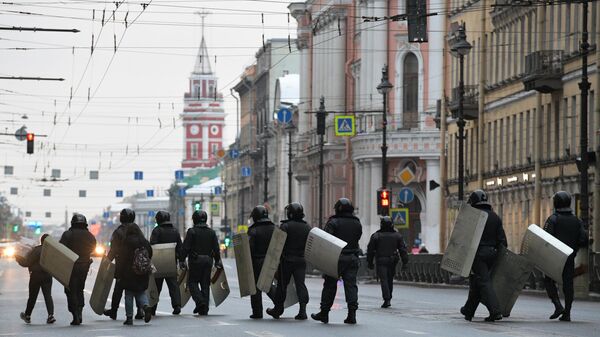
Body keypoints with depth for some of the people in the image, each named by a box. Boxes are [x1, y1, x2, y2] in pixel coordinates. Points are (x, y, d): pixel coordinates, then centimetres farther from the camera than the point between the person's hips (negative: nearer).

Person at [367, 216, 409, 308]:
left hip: (381, 260, -3)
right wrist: (405, 262, 4)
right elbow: (403, 249, 3)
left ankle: (387, 300, -18)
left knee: (384, 280, -6)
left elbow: (370, 250, 3)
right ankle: (388, 298, 20)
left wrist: (370, 262, 11)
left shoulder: (376, 236, -1)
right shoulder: (397, 235, 5)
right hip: (392, 261, 3)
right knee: (390, 280, 14)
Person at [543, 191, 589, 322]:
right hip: (570, 259, 4)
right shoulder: (577, 221, 5)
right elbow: (584, 240, 0)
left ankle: (558, 305, -6)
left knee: (549, 281, 11)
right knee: (568, 284, 6)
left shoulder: (553, 219, -9)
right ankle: (567, 313, 4)